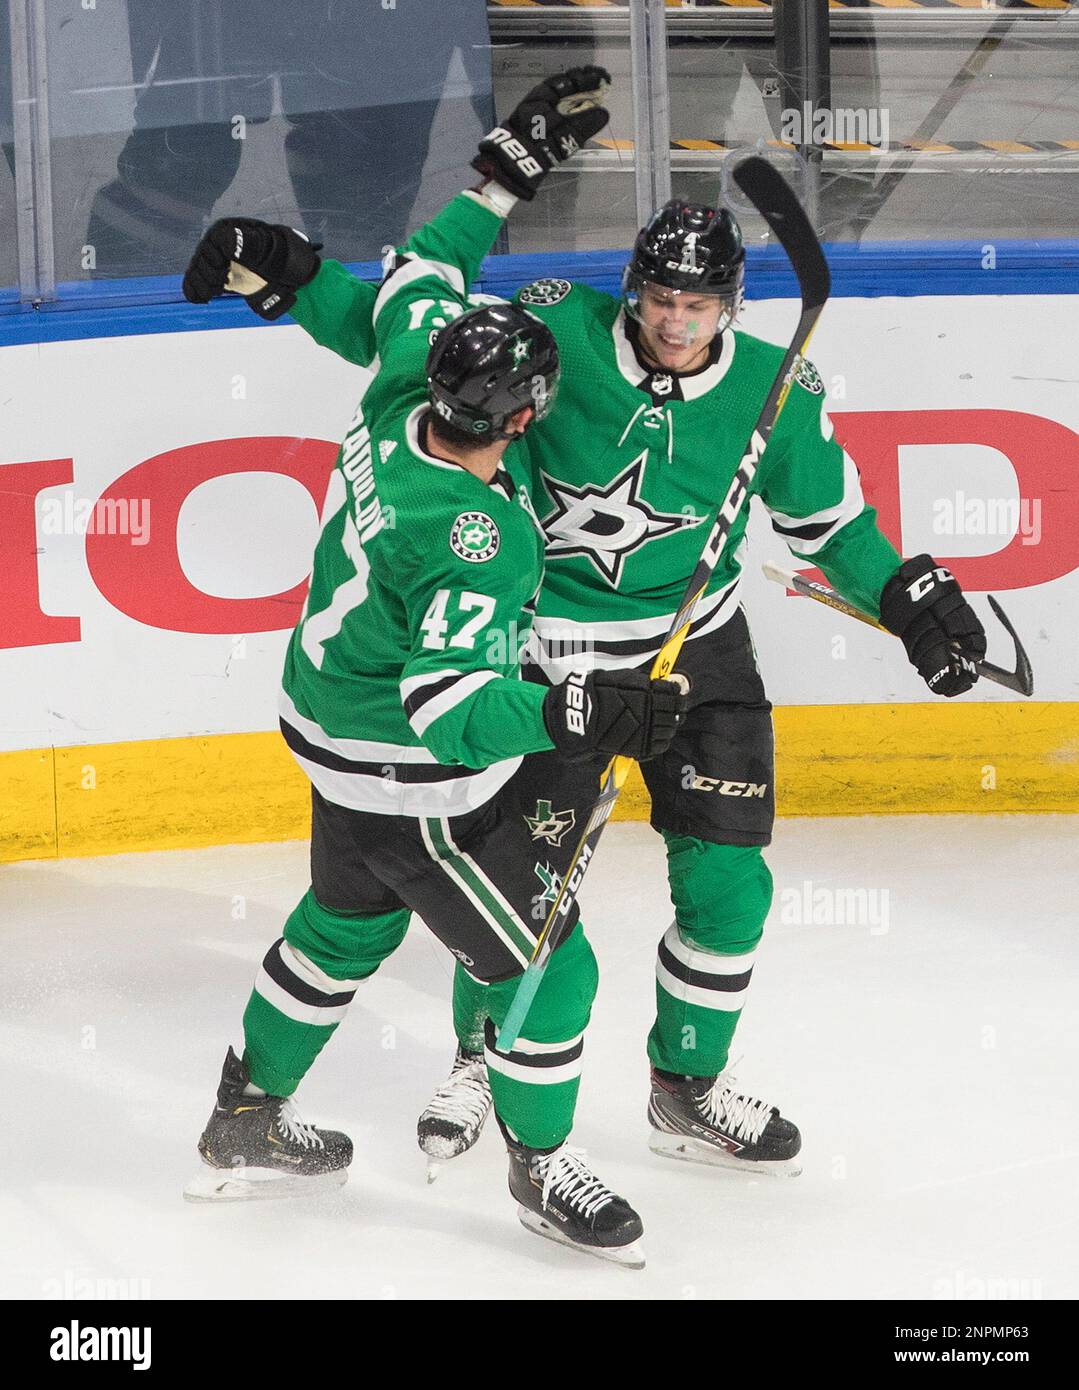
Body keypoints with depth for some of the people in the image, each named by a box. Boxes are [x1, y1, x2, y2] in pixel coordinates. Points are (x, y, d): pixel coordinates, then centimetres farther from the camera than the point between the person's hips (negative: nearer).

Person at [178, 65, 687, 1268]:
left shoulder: (404, 393, -13)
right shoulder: (468, 538, -35)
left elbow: (421, 273, 5)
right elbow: (444, 700, -37)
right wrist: (574, 719, -43)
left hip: (342, 713, 9)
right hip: (408, 785, -9)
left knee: (347, 922, 30)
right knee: (548, 964, 4)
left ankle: (247, 1121, 46)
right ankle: (542, 1170, 23)